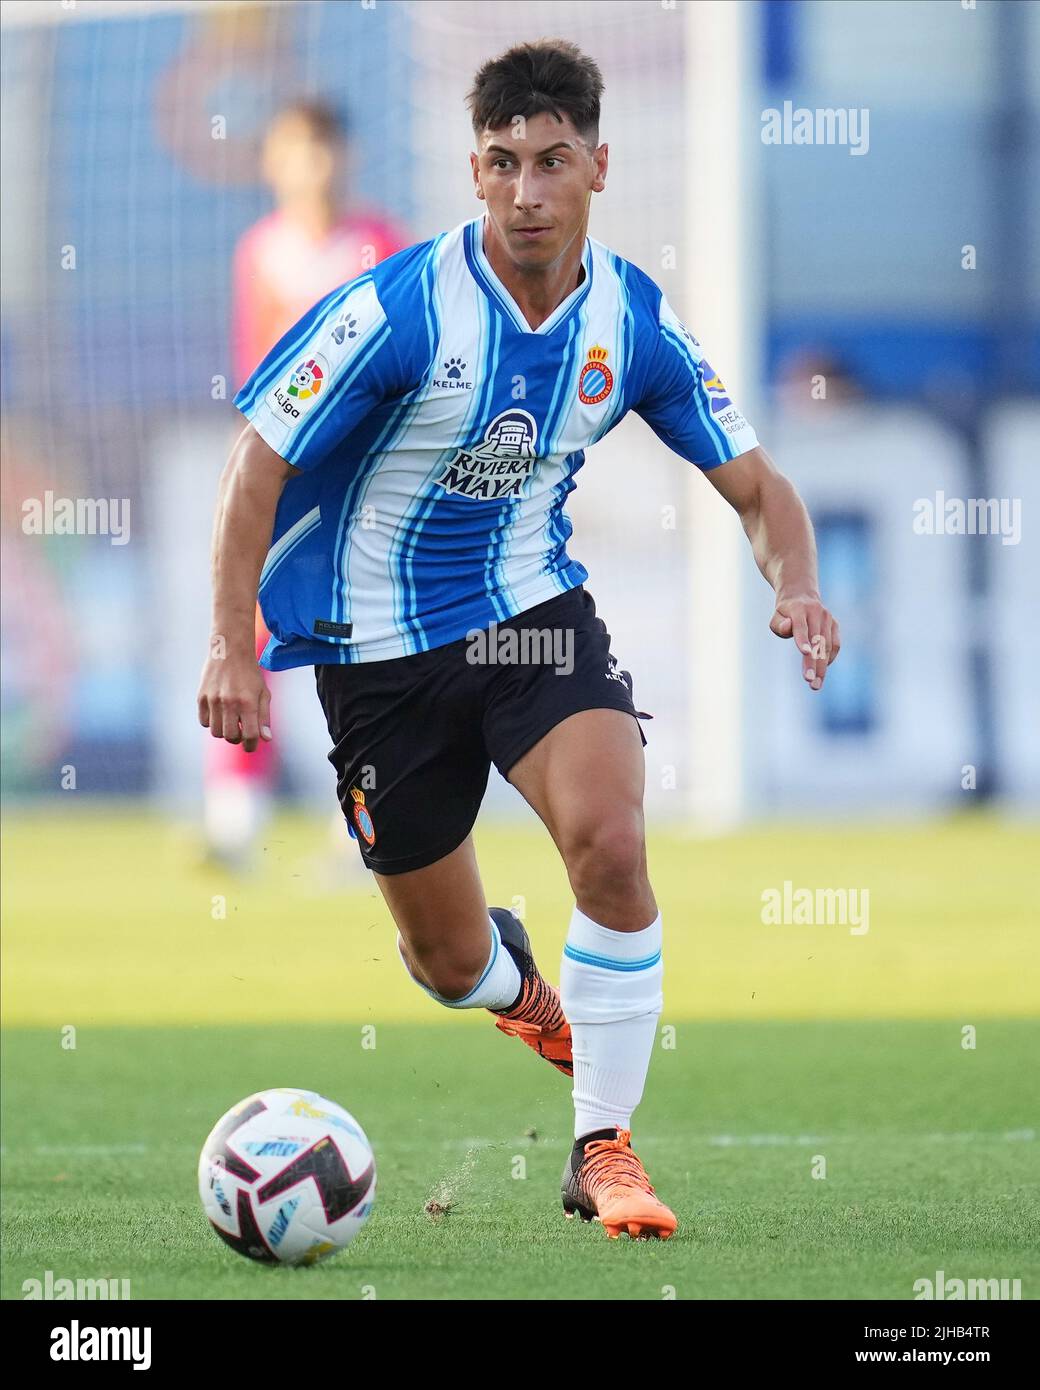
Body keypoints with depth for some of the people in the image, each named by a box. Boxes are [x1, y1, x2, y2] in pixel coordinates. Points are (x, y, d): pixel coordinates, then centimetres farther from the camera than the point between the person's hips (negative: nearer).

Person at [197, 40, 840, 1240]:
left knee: (609, 845, -25)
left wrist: (795, 588, -19)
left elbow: (753, 482, 2)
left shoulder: (633, 320, -8)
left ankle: (603, 1151, -11)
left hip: (533, 607, 2)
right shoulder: (399, 309, -21)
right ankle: (514, 982, 46)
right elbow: (258, 464, -13)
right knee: (450, 965, 5)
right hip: (378, 641, -2)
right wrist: (233, 651, -19)